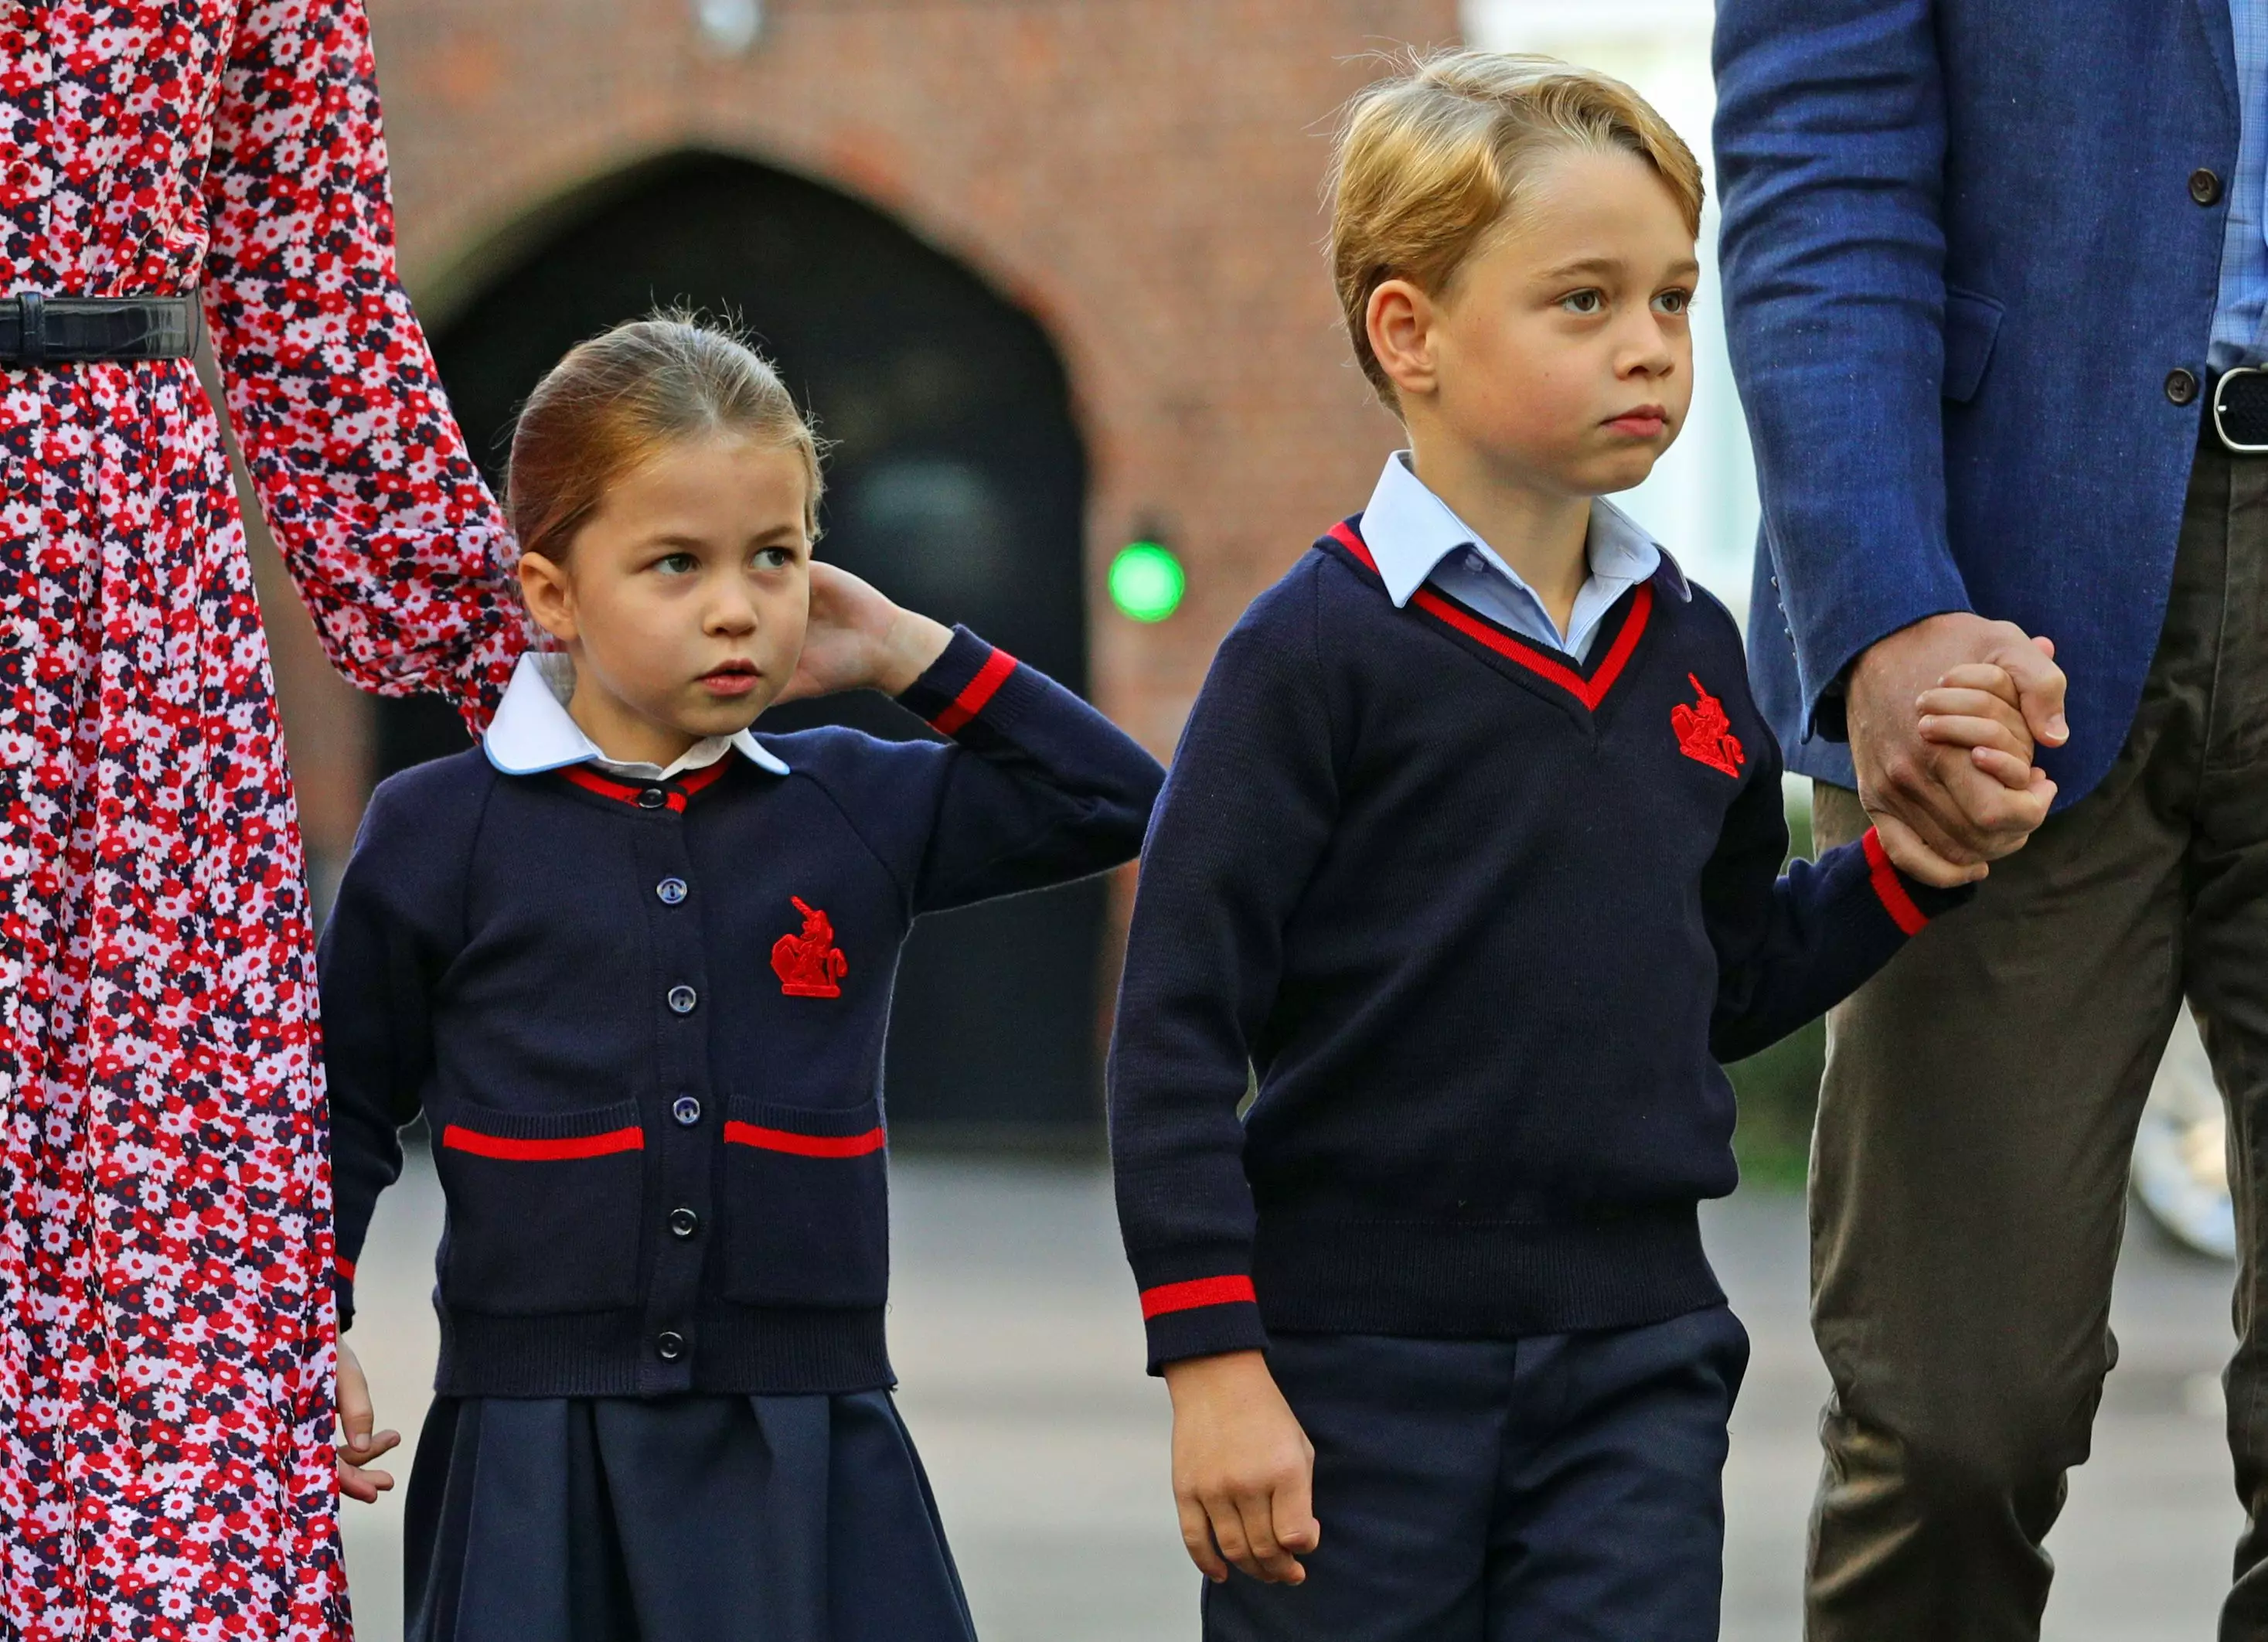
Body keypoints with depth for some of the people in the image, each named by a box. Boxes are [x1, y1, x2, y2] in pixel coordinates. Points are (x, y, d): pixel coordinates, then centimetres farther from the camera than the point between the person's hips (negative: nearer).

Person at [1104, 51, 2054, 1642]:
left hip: (1636, 1367, 4)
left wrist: (1915, 862, 4)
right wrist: (1213, 1361, -15)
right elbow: (1178, 1026, -11)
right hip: (1355, 1373, -4)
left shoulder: (1693, 649, 9)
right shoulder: (1320, 651, -9)